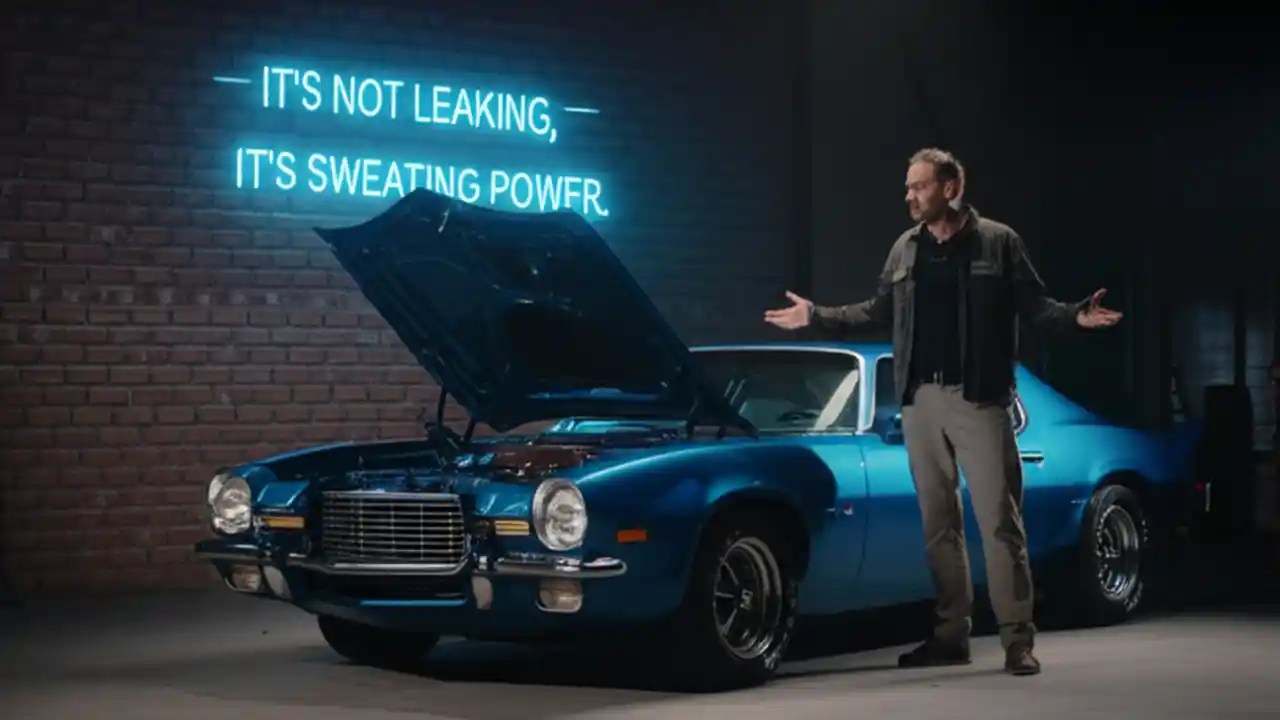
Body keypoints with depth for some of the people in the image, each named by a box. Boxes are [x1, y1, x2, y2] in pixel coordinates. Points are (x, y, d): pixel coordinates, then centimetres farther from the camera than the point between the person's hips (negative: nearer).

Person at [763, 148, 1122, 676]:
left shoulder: (997, 241, 0)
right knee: (938, 522, 8)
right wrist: (816, 316, 19)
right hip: (920, 400, 5)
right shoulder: (905, 249, 13)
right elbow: (878, 310, 21)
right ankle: (950, 635, 14)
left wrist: (1075, 315, -19)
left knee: (999, 520, -7)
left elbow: (1034, 304, -1)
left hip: (978, 399, -5)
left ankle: (1018, 638, -5)